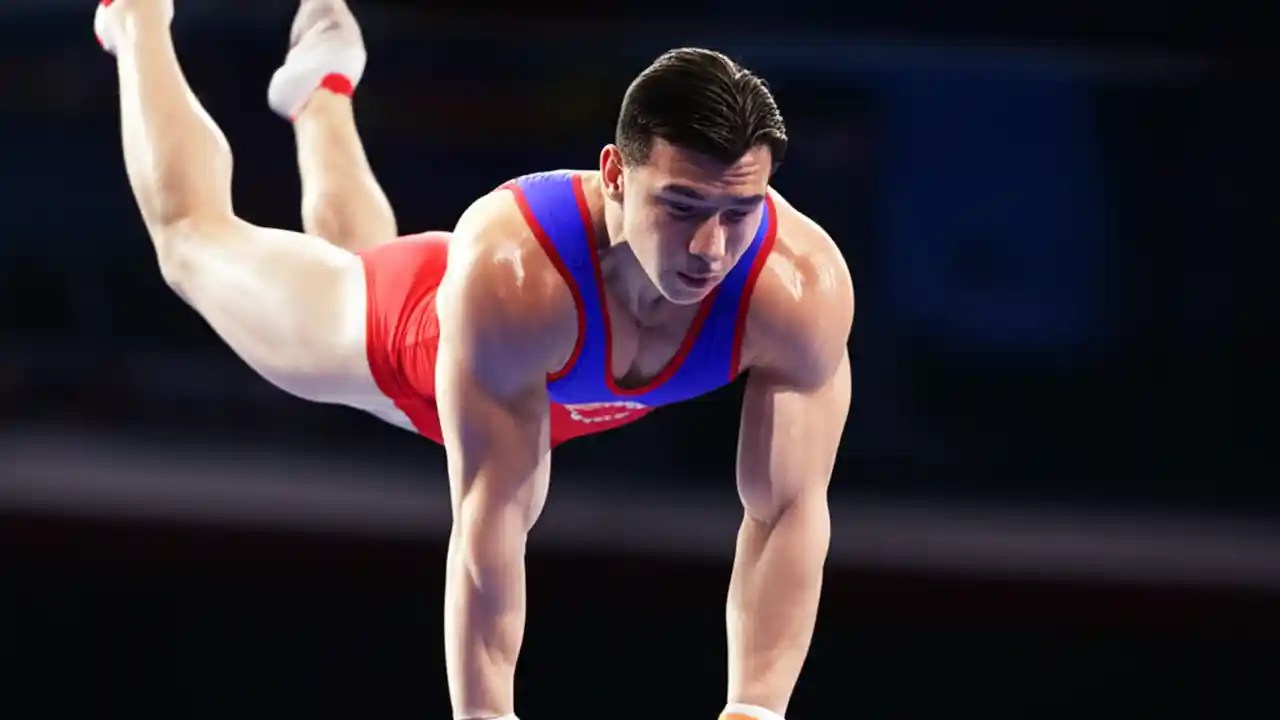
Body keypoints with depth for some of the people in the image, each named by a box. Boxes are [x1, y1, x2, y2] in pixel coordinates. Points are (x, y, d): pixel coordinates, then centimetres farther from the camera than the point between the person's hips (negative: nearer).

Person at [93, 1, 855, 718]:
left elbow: (789, 512, -38)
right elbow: (493, 519, -48)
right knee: (195, 237, 27)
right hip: (405, 338, -3)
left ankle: (323, 88, 68)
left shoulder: (804, 286, -44)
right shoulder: (509, 272, -51)